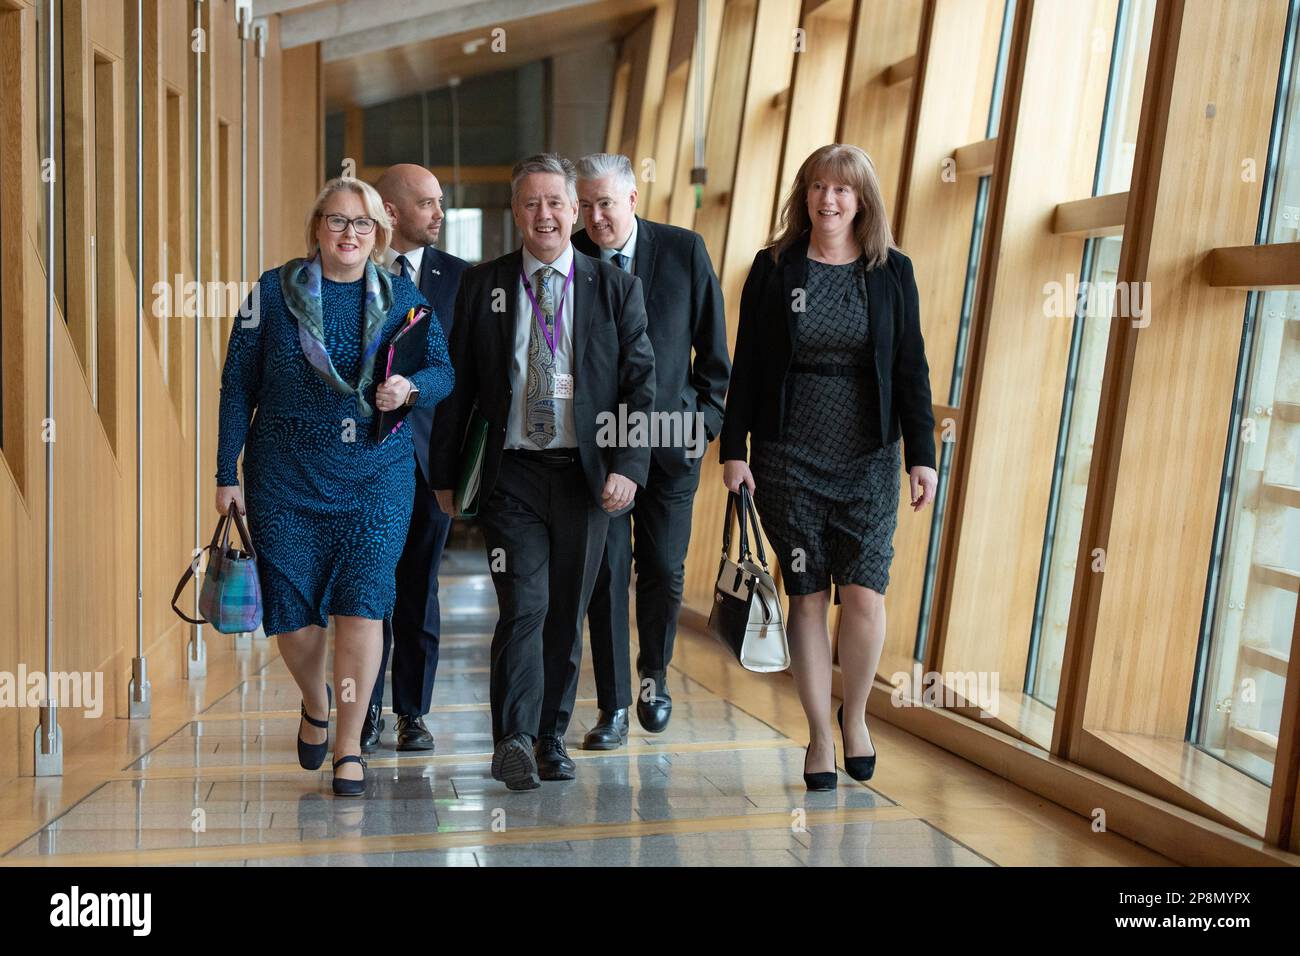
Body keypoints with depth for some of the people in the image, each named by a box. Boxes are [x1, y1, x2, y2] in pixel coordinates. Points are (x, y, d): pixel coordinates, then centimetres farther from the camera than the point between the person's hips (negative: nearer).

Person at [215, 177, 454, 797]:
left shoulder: (402, 297, 5)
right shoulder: (274, 291, 2)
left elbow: (442, 371, 7)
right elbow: (238, 386, 3)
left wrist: (411, 389, -17)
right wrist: (227, 474, 1)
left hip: (376, 474, 0)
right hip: (284, 473, 0)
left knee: (361, 602, -7)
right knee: (291, 607, 5)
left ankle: (349, 745, 9)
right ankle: (315, 703, 37)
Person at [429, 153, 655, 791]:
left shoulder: (616, 288, 5)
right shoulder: (481, 285, 6)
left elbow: (641, 383, 1)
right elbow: (458, 385, 9)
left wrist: (628, 466, -11)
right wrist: (445, 473, 7)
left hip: (585, 474, 1)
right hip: (511, 473, -1)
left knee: (568, 612, 9)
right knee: (523, 606, -11)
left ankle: (551, 738, 24)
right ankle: (513, 743, -4)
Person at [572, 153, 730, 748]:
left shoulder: (685, 250, -1)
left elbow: (711, 345, 6)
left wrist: (707, 417, 1)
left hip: (671, 438, 1)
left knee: (664, 572, 7)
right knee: (606, 573, 0)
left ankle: (654, 677, 33)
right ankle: (613, 709, 12)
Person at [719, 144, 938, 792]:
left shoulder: (892, 270, 5)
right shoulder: (774, 268, 3)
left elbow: (911, 368, 5)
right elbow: (746, 365, 3)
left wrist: (922, 456, 0)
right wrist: (733, 449, -3)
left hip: (868, 460, 1)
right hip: (788, 459, 0)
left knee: (864, 596, -6)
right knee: (807, 597, 3)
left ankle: (855, 715, 20)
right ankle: (819, 736, 17)